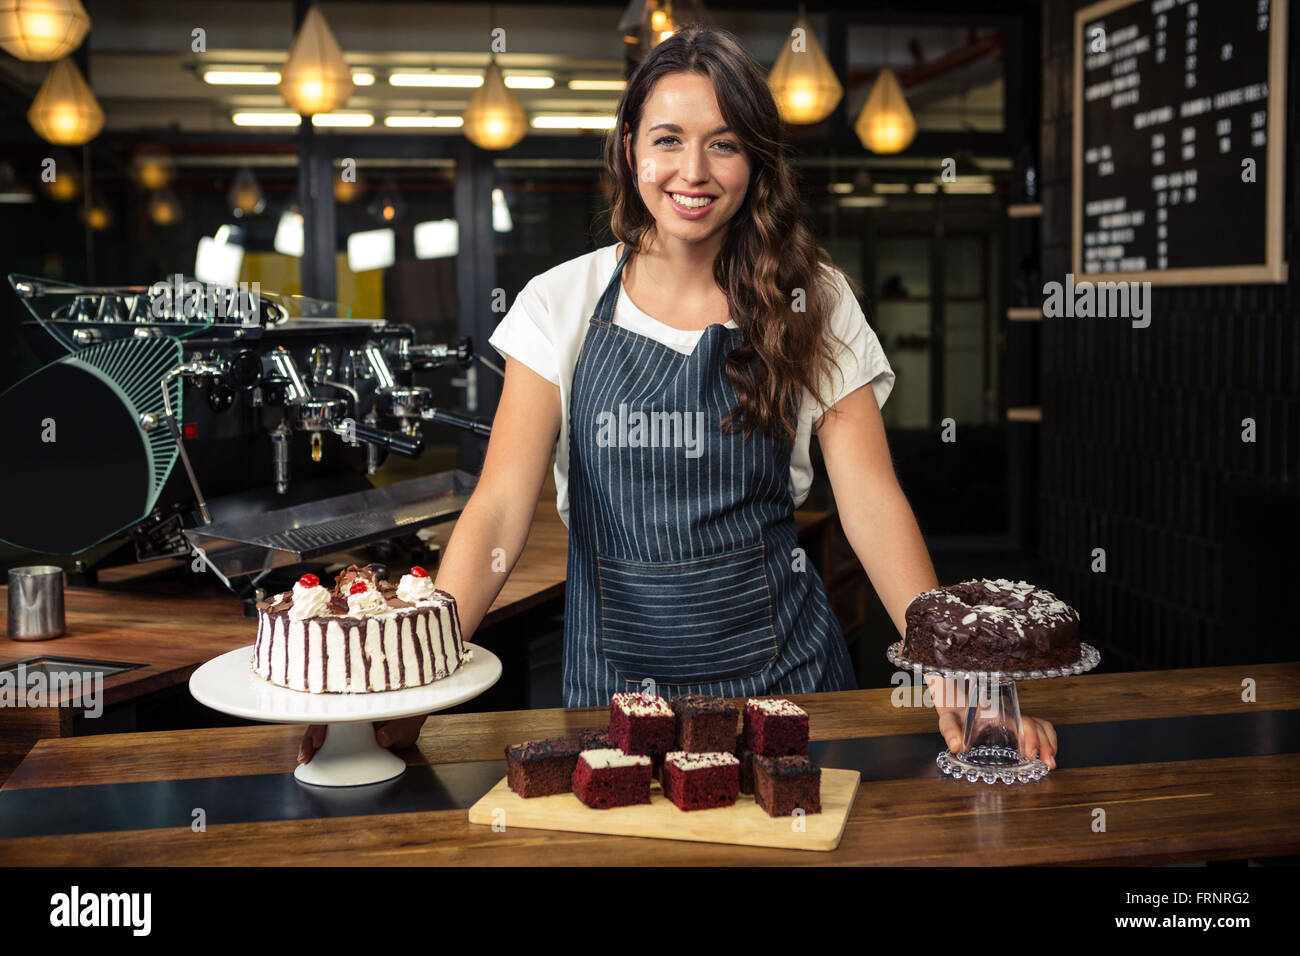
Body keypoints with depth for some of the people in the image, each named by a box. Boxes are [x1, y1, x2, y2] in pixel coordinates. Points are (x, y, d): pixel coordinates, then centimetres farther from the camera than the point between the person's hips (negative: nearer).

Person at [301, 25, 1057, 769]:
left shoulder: (814, 303, -2)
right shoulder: (563, 304, -3)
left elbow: (873, 502, -7)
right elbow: (499, 511, -9)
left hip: (778, 659, 0)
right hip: (615, 669, 0)